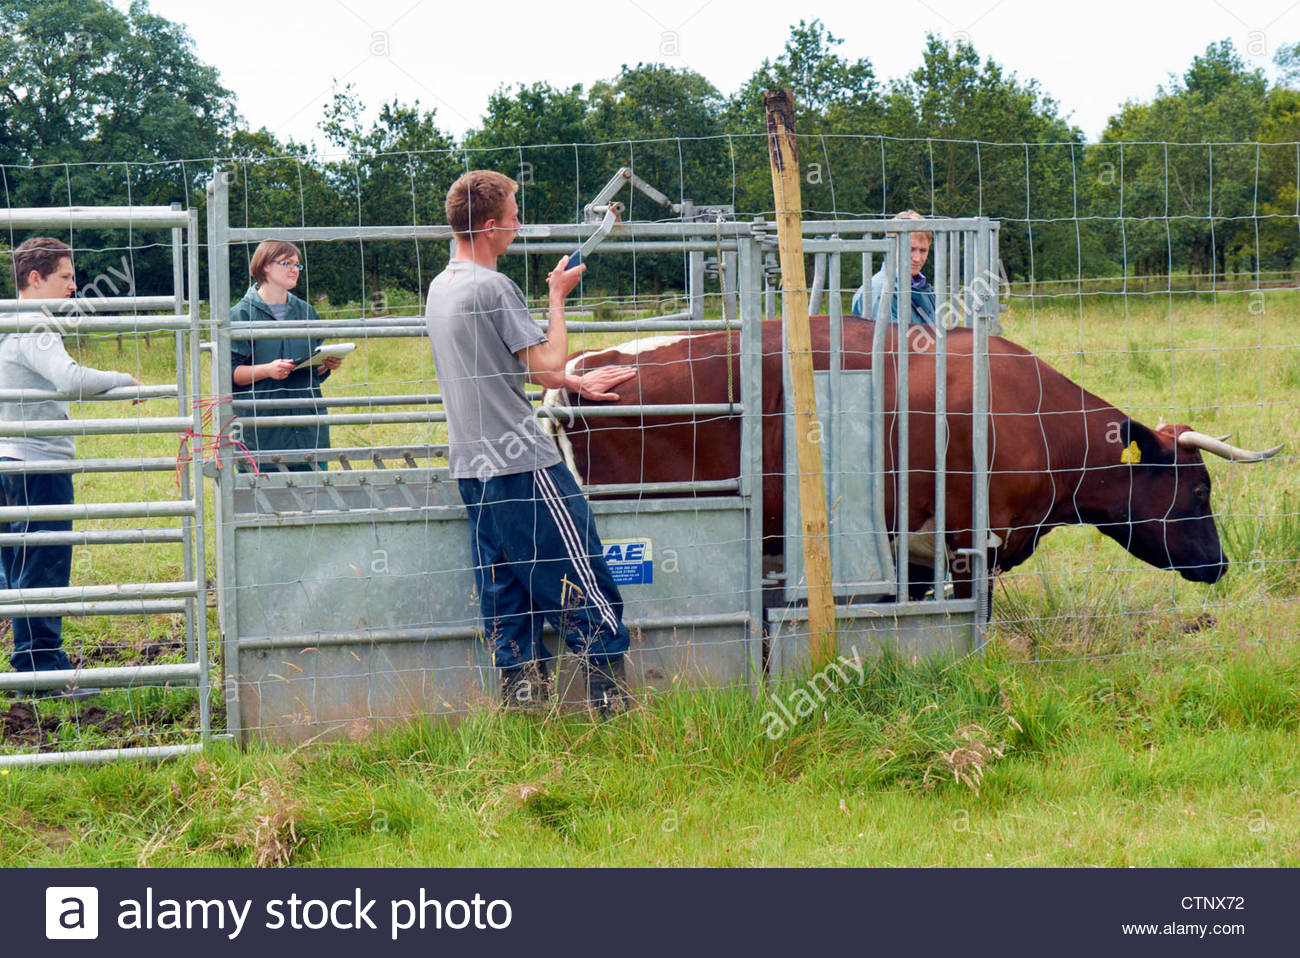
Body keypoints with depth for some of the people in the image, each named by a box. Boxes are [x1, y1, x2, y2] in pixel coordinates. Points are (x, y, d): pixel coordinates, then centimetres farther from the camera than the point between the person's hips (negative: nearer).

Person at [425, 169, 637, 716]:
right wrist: (558, 296, 0)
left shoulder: (440, 287, 14)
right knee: (583, 582, -1)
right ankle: (613, 702, 2)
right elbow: (547, 360, -14)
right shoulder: (492, 287, -15)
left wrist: (578, 384, 25)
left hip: (472, 466, 9)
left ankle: (522, 699, 11)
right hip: (521, 462, -9)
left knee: (504, 592, 10)